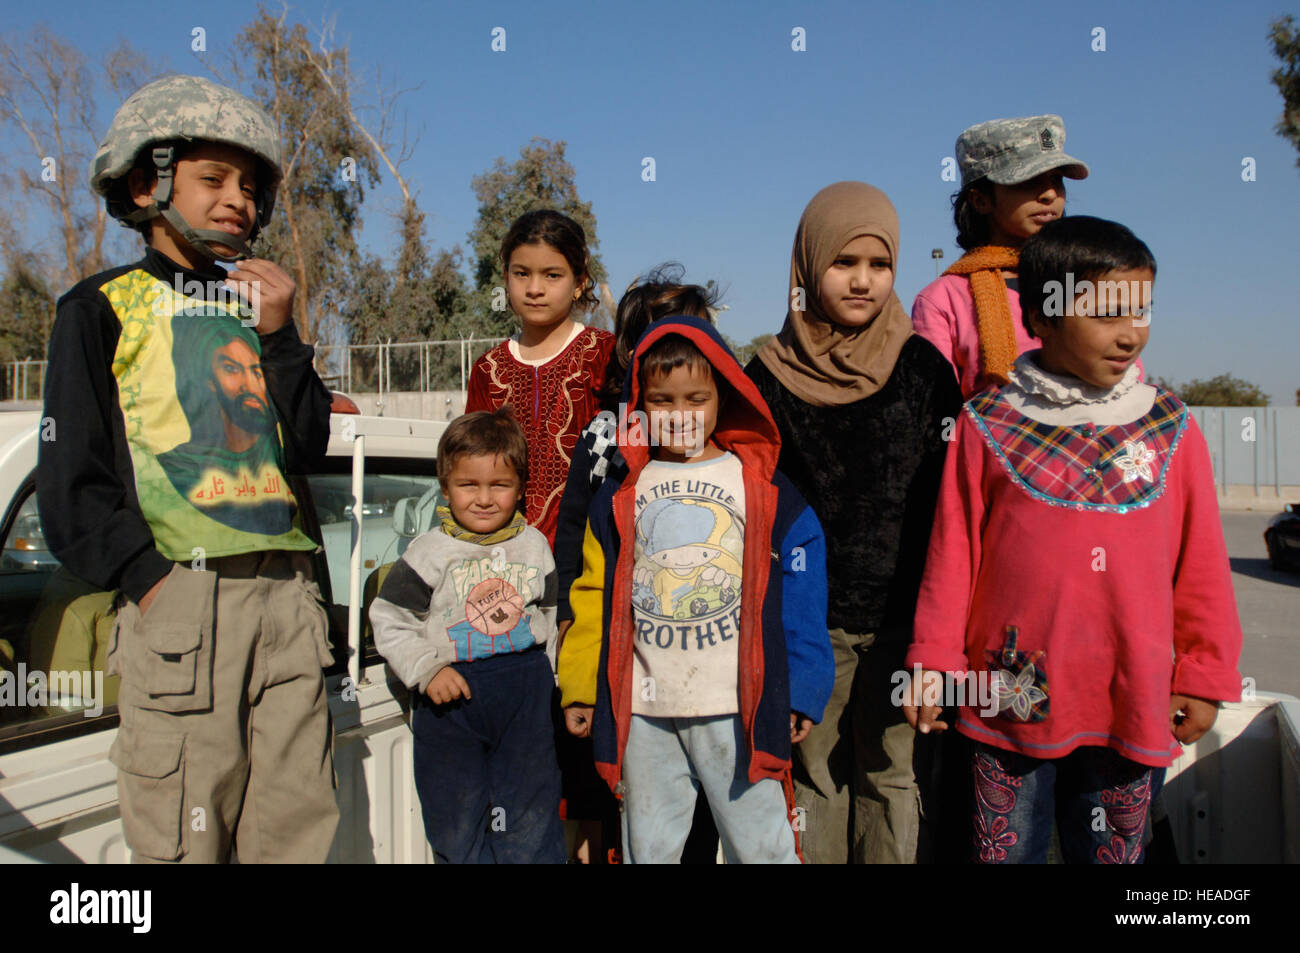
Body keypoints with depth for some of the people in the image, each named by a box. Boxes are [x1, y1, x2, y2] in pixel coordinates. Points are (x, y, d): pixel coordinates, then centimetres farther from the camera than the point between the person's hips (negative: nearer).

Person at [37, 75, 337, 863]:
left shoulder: (258, 306, 19)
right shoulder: (104, 307, 7)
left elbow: (308, 450, 10)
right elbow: (72, 479, 1)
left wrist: (280, 337, 0)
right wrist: (145, 576, -11)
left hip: (287, 592, 4)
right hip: (178, 595, -4)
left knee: (299, 825, 8)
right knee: (184, 837, -1)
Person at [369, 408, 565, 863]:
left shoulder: (534, 545, 3)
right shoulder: (430, 552, -6)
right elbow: (389, 620, -4)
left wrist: (543, 676, 8)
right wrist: (427, 668, -13)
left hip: (524, 693, 2)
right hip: (451, 693, -1)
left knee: (531, 814, 10)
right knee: (457, 818, 10)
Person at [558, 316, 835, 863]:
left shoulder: (759, 484, -1)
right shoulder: (619, 493, 5)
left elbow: (799, 596, -1)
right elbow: (595, 595, 8)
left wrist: (802, 690, -3)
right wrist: (580, 687, 7)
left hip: (738, 706, -2)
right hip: (642, 711, 2)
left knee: (759, 844, 8)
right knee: (648, 847, 16)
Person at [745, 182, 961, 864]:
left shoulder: (922, 367, 1)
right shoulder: (770, 377, 1)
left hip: (902, 618, 0)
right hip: (809, 621, 0)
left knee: (894, 775, 8)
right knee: (817, 776, 9)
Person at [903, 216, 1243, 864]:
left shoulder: (1170, 428, 3)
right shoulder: (987, 423, -3)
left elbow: (1201, 563, 7)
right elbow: (952, 551, 0)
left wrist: (1204, 676, 8)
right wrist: (933, 662, 1)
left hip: (1130, 704, 2)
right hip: (1010, 696, -1)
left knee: (1112, 851, 17)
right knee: (1004, 851, 13)